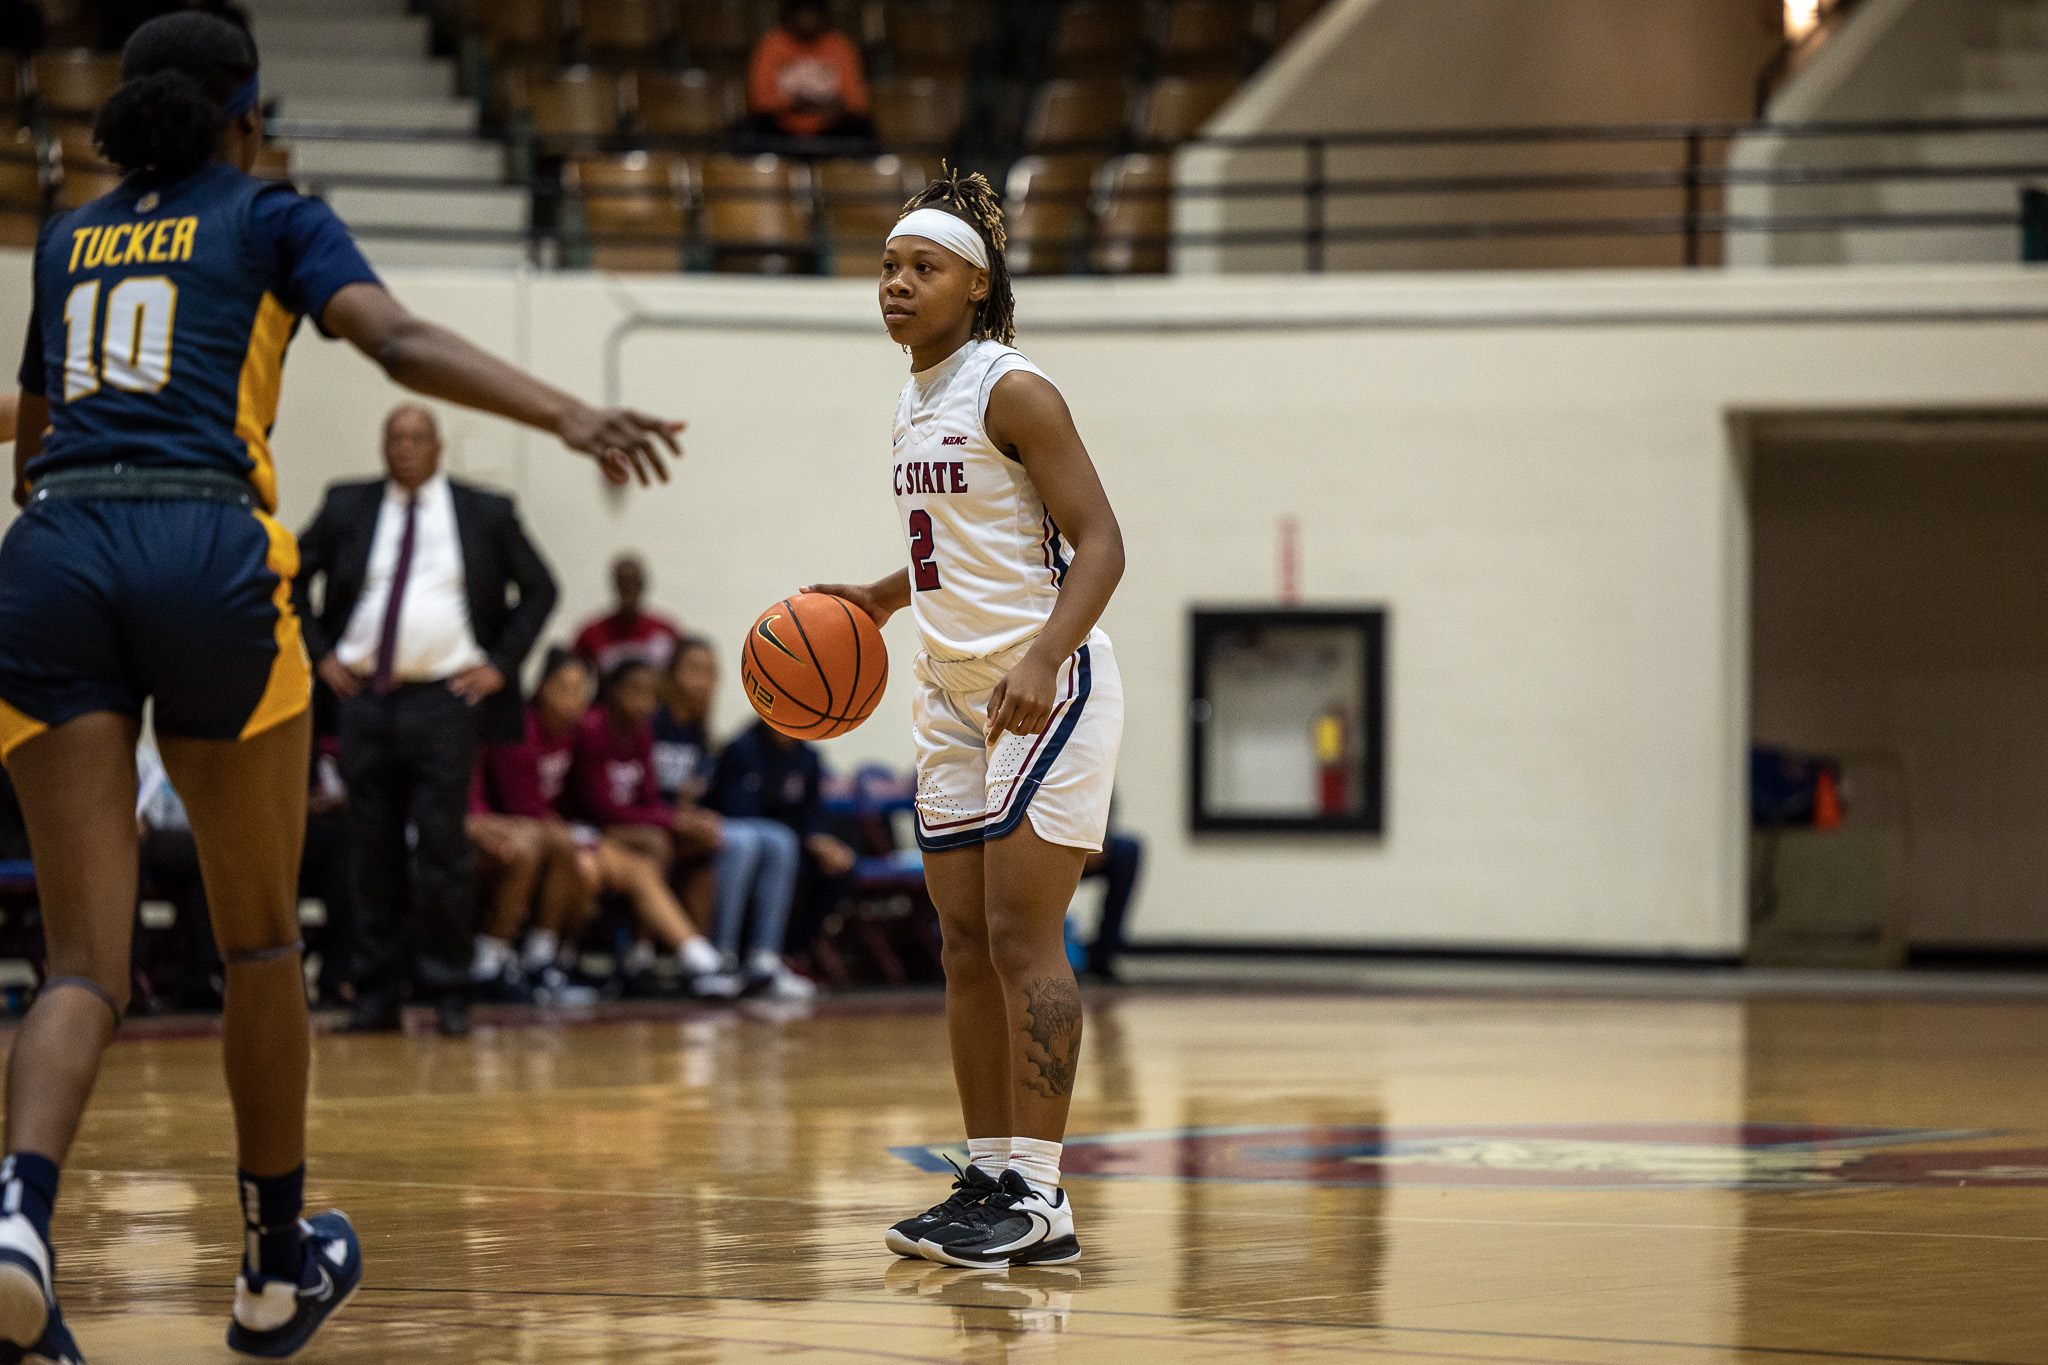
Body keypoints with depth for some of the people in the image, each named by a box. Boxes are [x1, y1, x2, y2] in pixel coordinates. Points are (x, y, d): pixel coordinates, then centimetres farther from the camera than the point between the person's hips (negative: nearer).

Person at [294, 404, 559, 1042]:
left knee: (441, 846, -8)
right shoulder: (346, 508, 10)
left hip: (445, 701, -2)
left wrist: (501, 664, 2)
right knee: (374, 851, 4)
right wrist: (319, 653, 6)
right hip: (364, 697, 2)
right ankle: (377, 994, 9)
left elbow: (539, 588, 11)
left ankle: (449, 991, 0)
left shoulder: (486, 513, 6)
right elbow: (293, 577, 17)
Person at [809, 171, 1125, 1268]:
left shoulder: (1012, 390, -12)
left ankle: (1039, 1200, -11)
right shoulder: (916, 403, 14)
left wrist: (1042, 659, -30)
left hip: (1043, 688, -9)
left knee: (1022, 939, -12)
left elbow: (1098, 543, -18)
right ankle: (988, 1179, 13)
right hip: (954, 693, 9)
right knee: (965, 942, 8)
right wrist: (881, 598, 16)